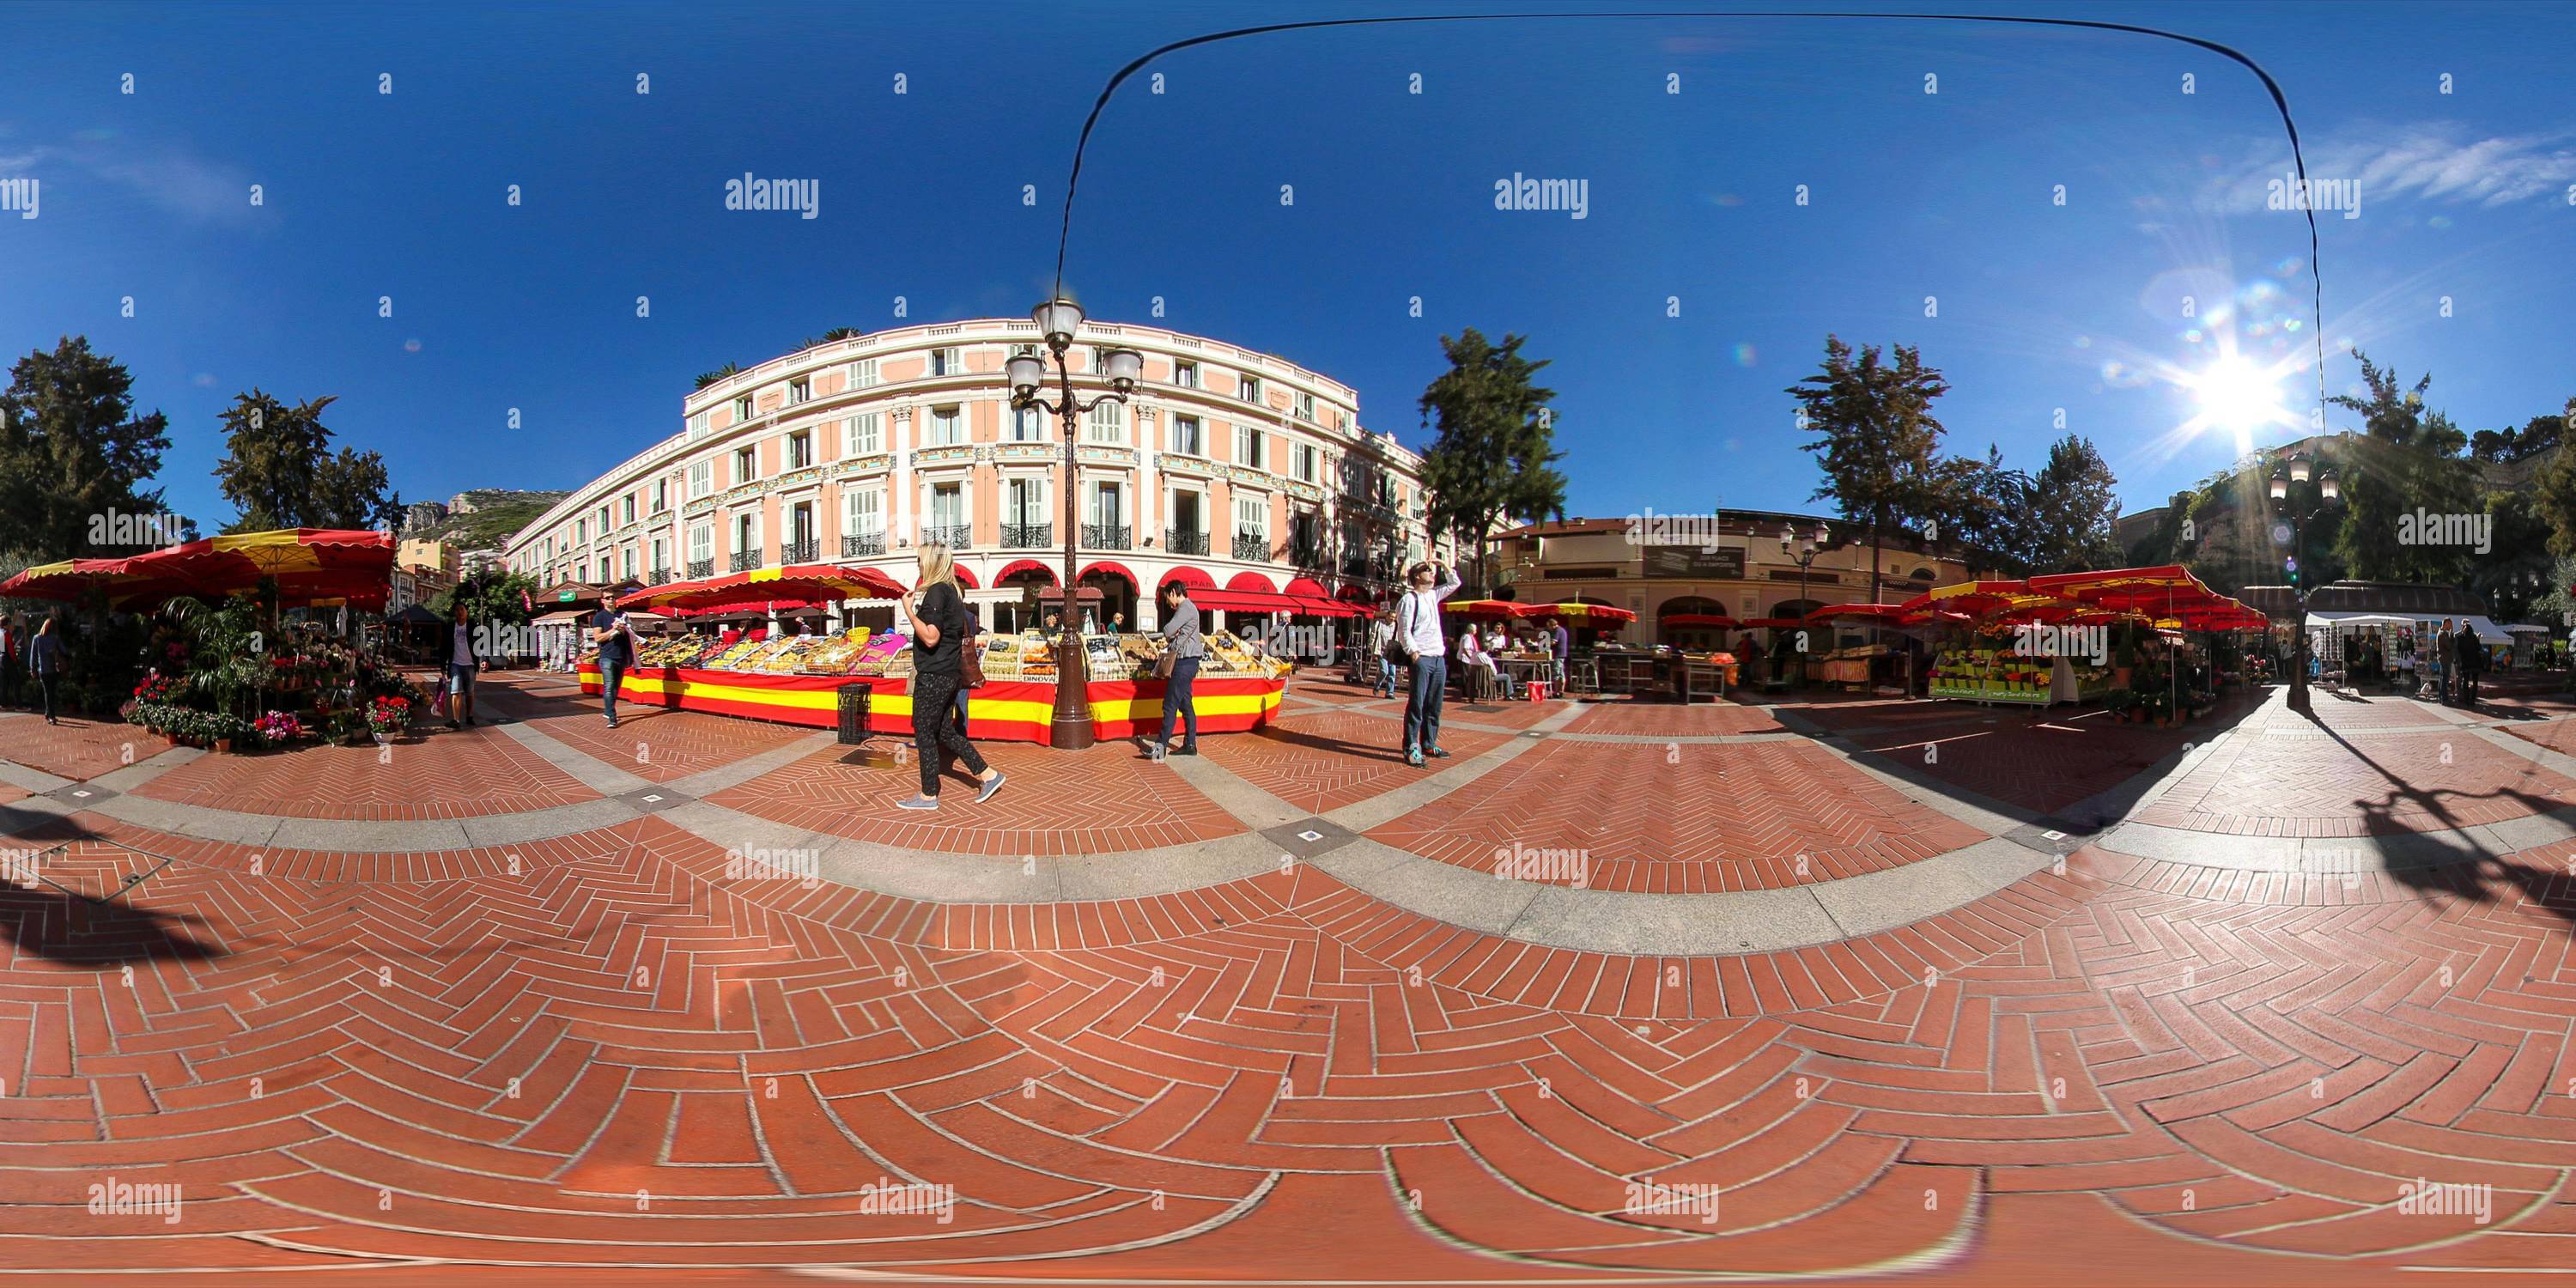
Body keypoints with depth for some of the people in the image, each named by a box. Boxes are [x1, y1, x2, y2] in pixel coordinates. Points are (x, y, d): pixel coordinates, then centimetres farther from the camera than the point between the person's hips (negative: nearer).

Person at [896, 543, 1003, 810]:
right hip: (949, 673, 9)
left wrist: (909, 610, -16)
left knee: (924, 733, 2)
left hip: (933, 675, -9)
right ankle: (988, 774, 16)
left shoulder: (935, 592, -16)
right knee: (941, 729, 17)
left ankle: (929, 796, 10)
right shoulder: (953, 592, 12)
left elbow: (930, 637, -25)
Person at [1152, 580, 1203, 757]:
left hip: (1185, 662, -10)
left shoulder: (1186, 608, -12)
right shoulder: (1187, 608, 20)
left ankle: (1161, 746, -8)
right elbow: (1174, 634, 16)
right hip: (1186, 662, 10)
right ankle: (1190, 745, 12)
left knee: (1170, 705, -8)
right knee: (1185, 704, 10)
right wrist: (1169, 642, -4)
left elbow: (1168, 630, -19)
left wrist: (1168, 636, 2)